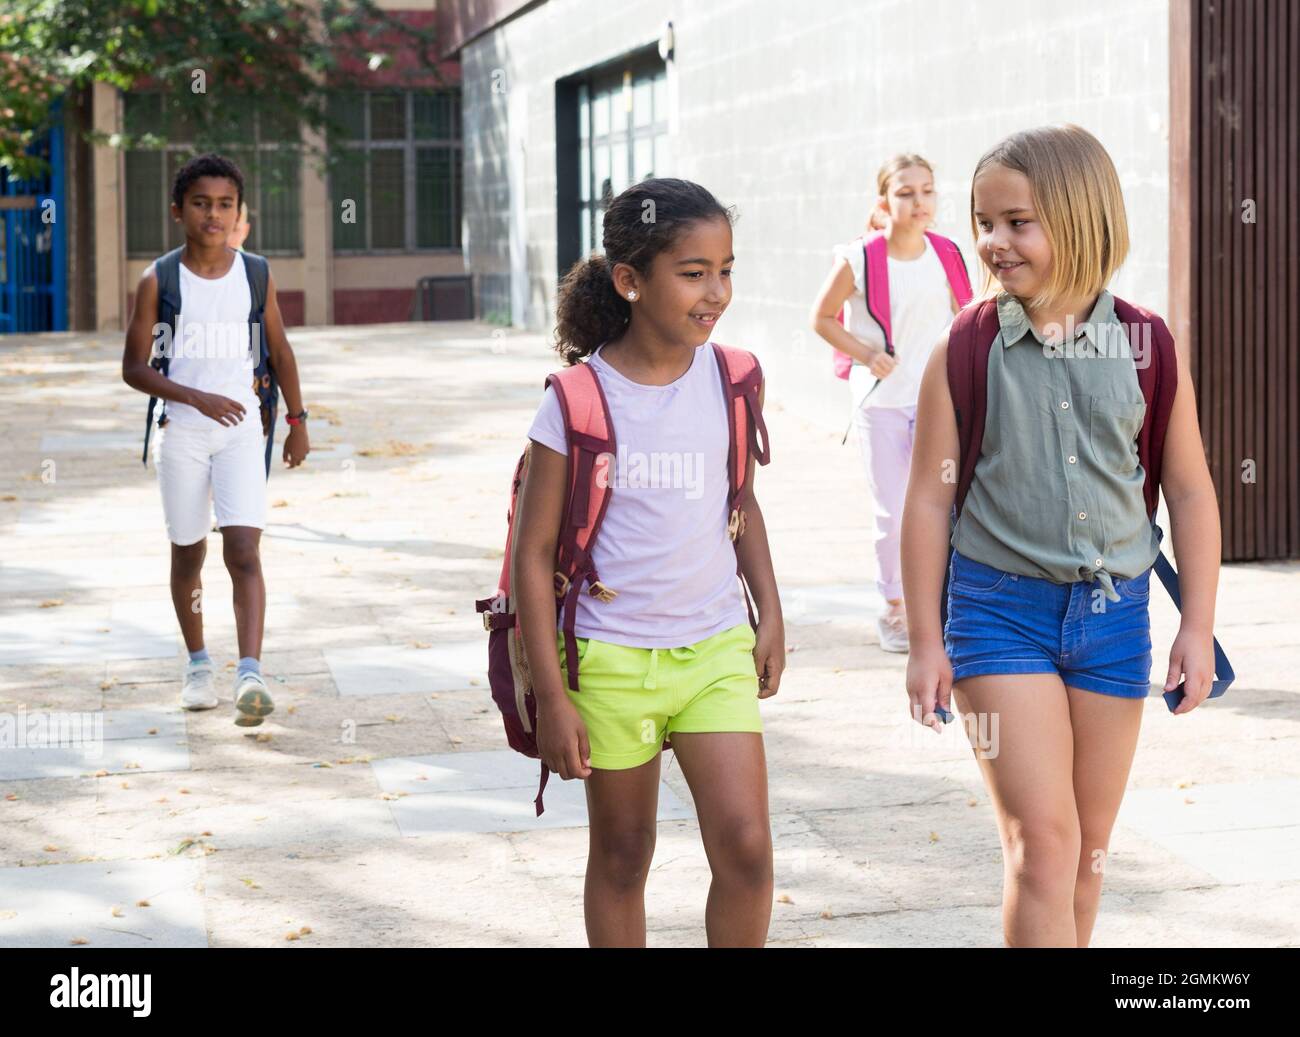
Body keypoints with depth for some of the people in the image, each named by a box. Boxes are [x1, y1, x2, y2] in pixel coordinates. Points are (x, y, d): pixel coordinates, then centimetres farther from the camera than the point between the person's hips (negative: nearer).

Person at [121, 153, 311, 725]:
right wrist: (198, 398, -16)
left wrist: (297, 421, 15)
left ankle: (250, 673, -23)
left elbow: (279, 350, 14)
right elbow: (134, 367, -4)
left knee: (244, 551, -14)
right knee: (188, 553, 11)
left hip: (241, 427, 0)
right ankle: (197, 663, 28)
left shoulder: (255, 274, 2)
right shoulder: (159, 280, -3)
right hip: (182, 432, 0)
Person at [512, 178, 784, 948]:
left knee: (746, 846, -6)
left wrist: (770, 612, 12)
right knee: (622, 858, 10)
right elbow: (534, 552, -8)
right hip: (610, 657, -3)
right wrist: (551, 695, -9)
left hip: (717, 648, 3)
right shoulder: (579, 401, -12)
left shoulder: (729, 380, 0)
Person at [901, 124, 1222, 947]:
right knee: (1042, 840, -10)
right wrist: (927, 641, -2)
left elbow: (1191, 492, 5)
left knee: (1090, 847, 13)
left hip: (1113, 609, 3)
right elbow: (930, 500, -2)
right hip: (1001, 609, -2)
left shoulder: (1146, 349, -2)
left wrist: (1197, 627, 3)